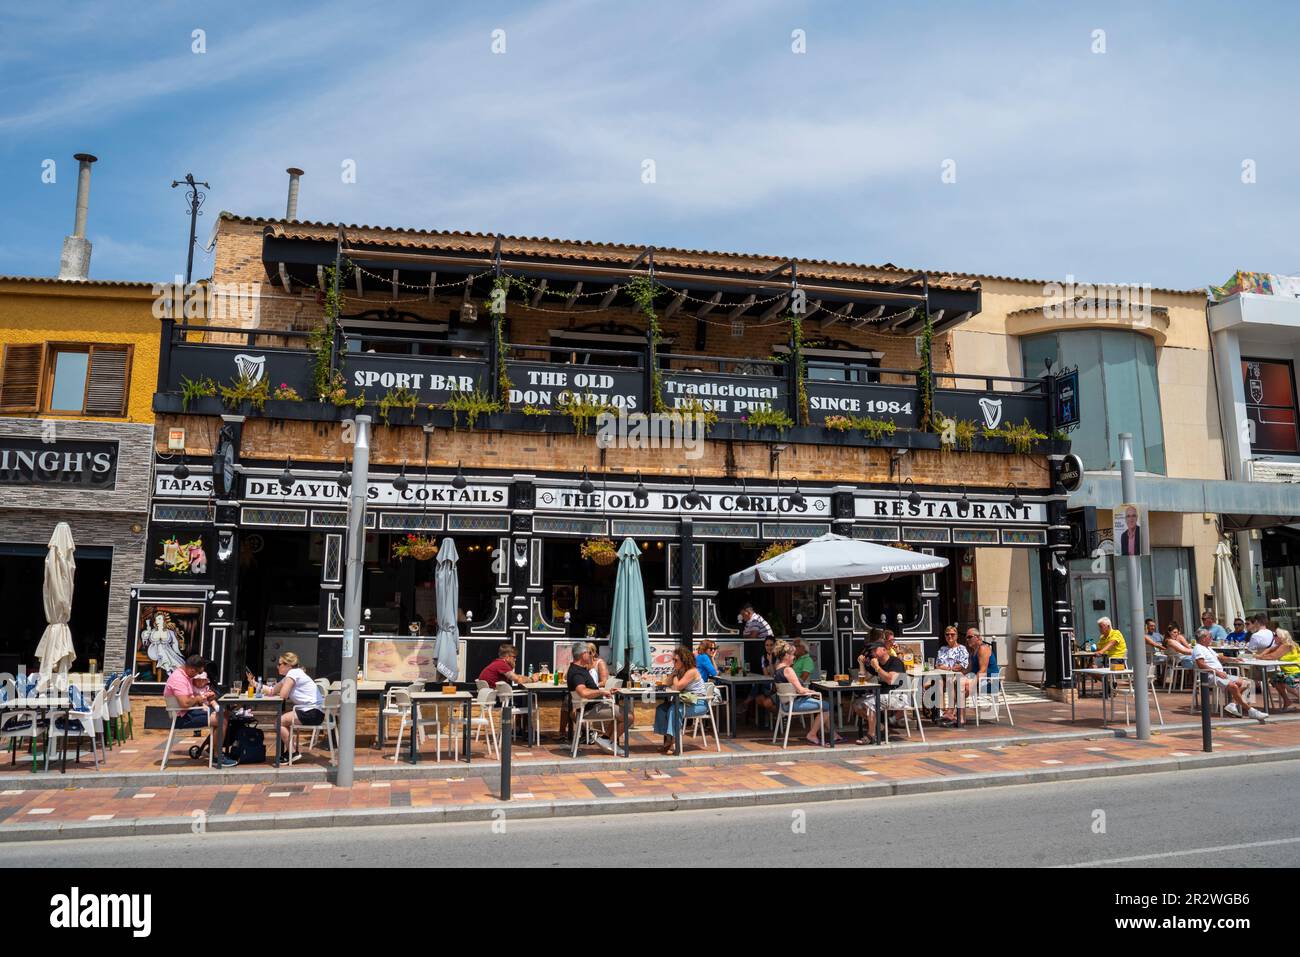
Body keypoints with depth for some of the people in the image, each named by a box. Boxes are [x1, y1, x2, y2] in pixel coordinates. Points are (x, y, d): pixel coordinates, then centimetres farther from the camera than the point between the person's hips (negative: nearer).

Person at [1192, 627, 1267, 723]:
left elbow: (1218, 658, 36)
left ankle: (1233, 705, -11)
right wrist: (1217, 672, -20)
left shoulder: (1208, 648, 26)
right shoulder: (1198, 649, -8)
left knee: (1242, 682, 1)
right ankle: (1250, 711, -21)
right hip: (1210, 676, -11)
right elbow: (1201, 665, -20)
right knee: (1233, 686, -27)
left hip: (1220, 674, 11)